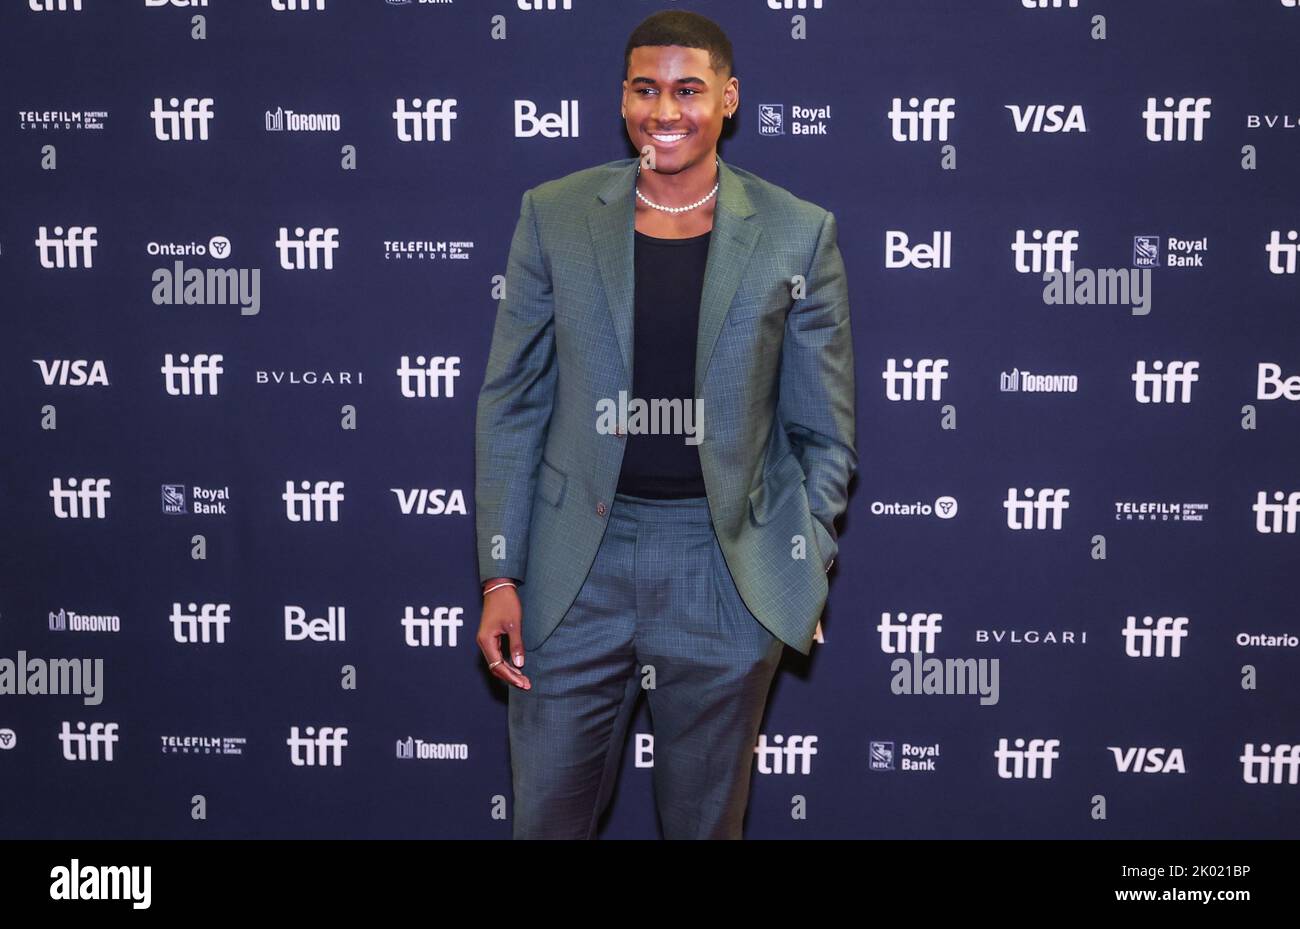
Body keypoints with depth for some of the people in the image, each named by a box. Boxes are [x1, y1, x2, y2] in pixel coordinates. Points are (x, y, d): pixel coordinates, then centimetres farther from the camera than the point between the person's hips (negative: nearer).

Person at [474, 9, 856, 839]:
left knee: (706, 821, 14)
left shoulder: (798, 234, -1)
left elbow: (824, 433, 4)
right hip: (580, 564, 1)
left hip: (728, 569, 0)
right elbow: (512, 405, 4)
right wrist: (500, 575, 0)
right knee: (546, 816, 10)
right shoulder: (554, 215, 1)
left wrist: (804, 574, -1)